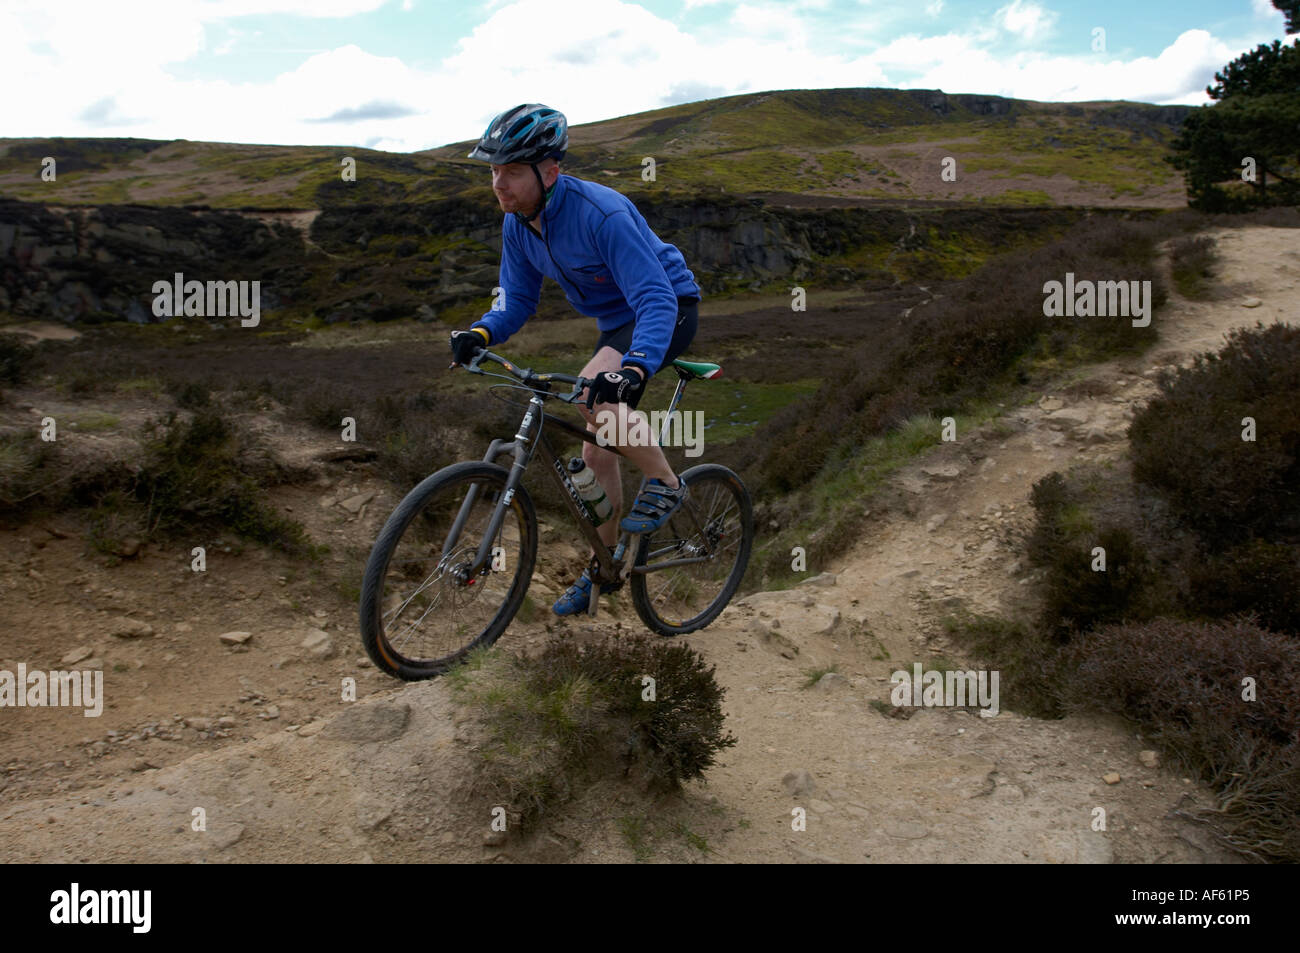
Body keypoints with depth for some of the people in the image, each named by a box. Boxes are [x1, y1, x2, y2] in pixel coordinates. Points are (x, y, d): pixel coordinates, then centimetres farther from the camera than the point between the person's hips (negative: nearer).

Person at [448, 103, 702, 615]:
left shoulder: (601, 214, -31)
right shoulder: (518, 225, -8)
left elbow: (657, 300, -36)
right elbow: (518, 300, 2)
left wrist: (635, 367, -53)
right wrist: (482, 332, -20)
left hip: (668, 310, -7)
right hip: (616, 324, 8)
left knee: (594, 393, -34)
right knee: (597, 453, 6)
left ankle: (664, 482, -11)